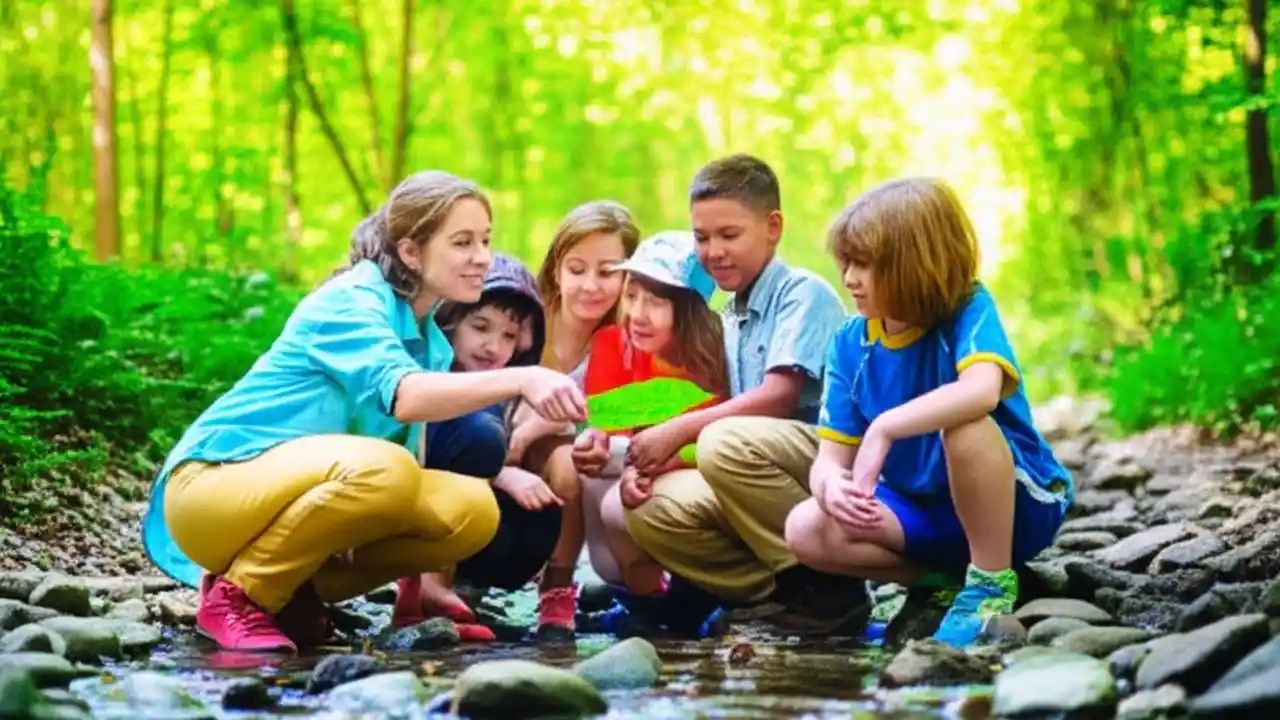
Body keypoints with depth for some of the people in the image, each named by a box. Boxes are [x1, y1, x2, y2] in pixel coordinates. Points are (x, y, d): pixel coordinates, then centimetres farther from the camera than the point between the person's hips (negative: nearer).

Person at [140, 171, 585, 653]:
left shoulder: (430, 339, 9)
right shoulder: (350, 302, -18)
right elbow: (403, 396, -36)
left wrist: (419, 580, -2)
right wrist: (522, 380, -47)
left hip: (309, 494, 8)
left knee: (473, 511, -11)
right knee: (382, 469, -35)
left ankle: (293, 591, 1)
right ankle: (239, 592, -16)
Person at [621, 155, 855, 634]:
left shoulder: (803, 293, -5)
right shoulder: (729, 320, 17)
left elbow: (779, 396, -17)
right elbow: (733, 412, 10)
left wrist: (679, 431, -16)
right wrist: (657, 451, -9)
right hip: (761, 477, 7)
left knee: (725, 444, -34)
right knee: (651, 511, -11)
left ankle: (826, 587, -18)